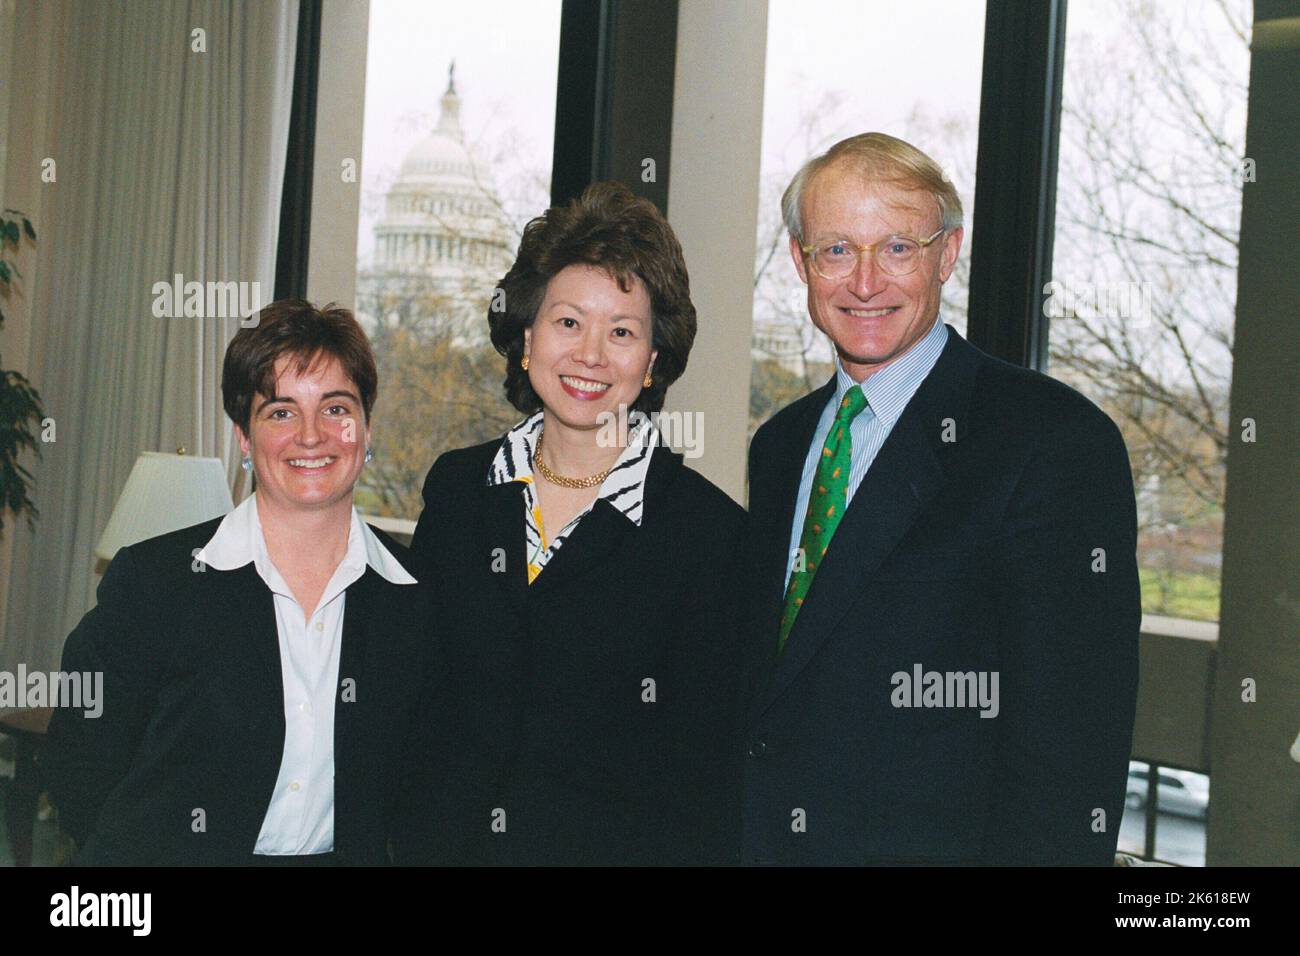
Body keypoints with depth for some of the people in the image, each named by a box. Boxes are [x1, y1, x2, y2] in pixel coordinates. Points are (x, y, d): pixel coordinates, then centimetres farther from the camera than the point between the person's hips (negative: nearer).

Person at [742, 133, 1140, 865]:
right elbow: (760, 679, 13)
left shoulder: (1060, 441, -12)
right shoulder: (780, 445, 10)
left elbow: (1073, 729, -17)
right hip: (759, 839, 6)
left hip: (931, 842, -6)